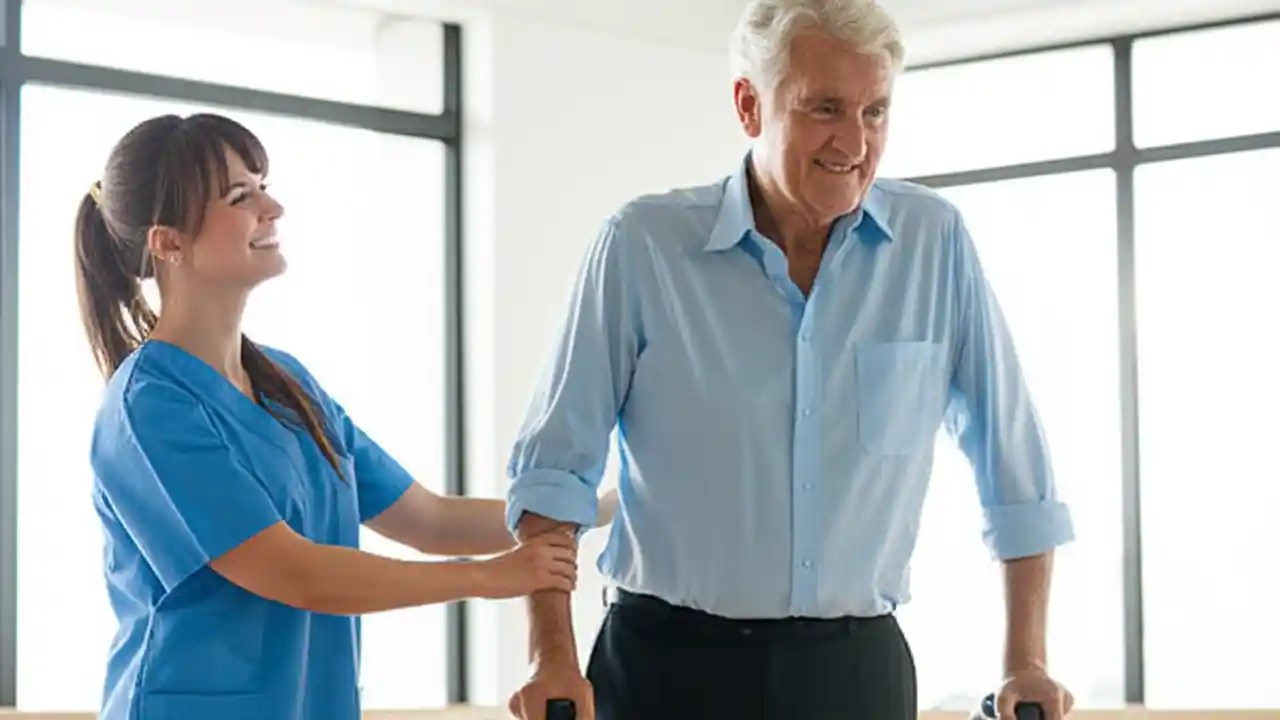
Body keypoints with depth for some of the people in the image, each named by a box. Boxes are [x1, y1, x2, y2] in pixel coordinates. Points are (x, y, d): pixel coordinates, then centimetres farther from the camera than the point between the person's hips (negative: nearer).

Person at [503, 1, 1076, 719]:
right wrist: (553, 659, -11)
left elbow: (1016, 474, 4)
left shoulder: (936, 241, -2)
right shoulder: (643, 244, -7)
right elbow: (555, 469, -3)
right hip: (671, 661, -2)